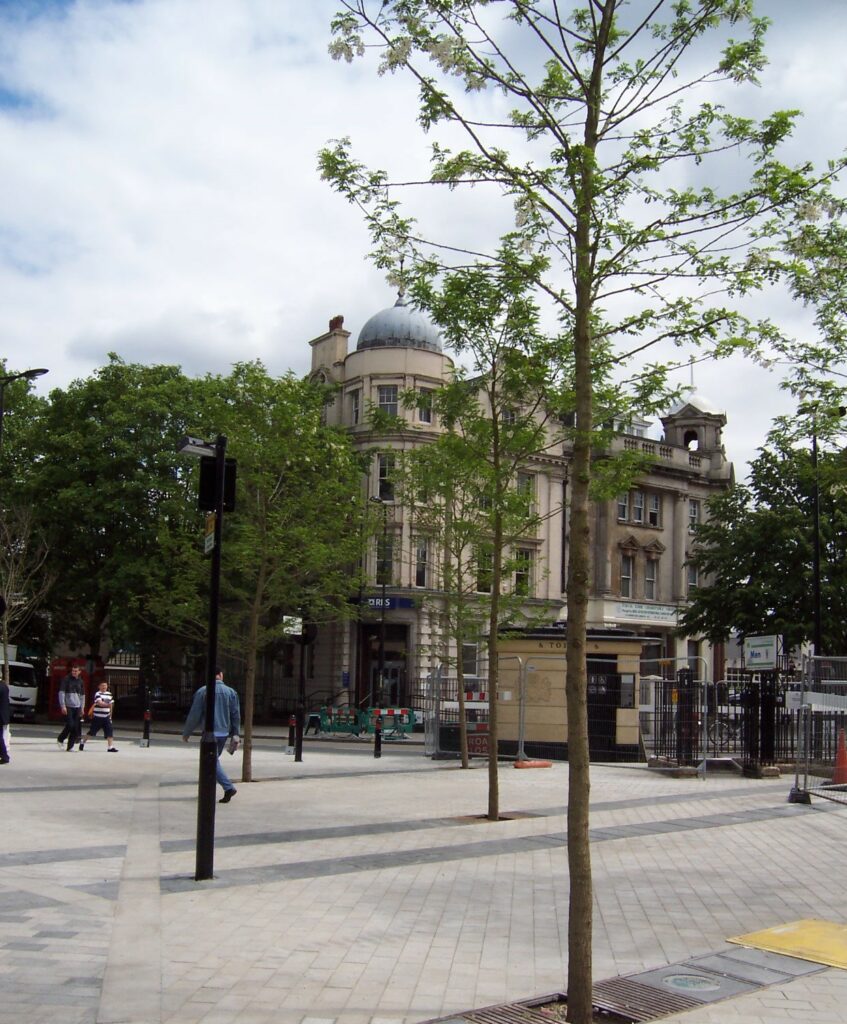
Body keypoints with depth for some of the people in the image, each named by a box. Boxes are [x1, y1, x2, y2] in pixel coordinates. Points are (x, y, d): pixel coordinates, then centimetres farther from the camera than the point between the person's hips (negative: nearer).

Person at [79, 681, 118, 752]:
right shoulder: (97, 694, -10)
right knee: (92, 731, 5)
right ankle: (83, 741, 28)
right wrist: (107, 705, -41)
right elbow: (99, 703, -26)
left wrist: (110, 715, 19)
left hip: (106, 717, 5)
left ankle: (110, 747, -5)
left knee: (109, 732, -6)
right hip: (97, 717, -5)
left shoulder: (109, 694, 11)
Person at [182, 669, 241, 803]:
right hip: (224, 732, 4)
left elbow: (194, 715, -3)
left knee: (213, 762, -3)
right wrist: (235, 734, 10)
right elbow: (236, 715, 3)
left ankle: (229, 787, -18)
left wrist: (186, 733, 8)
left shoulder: (202, 692, -5)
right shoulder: (231, 692, 4)